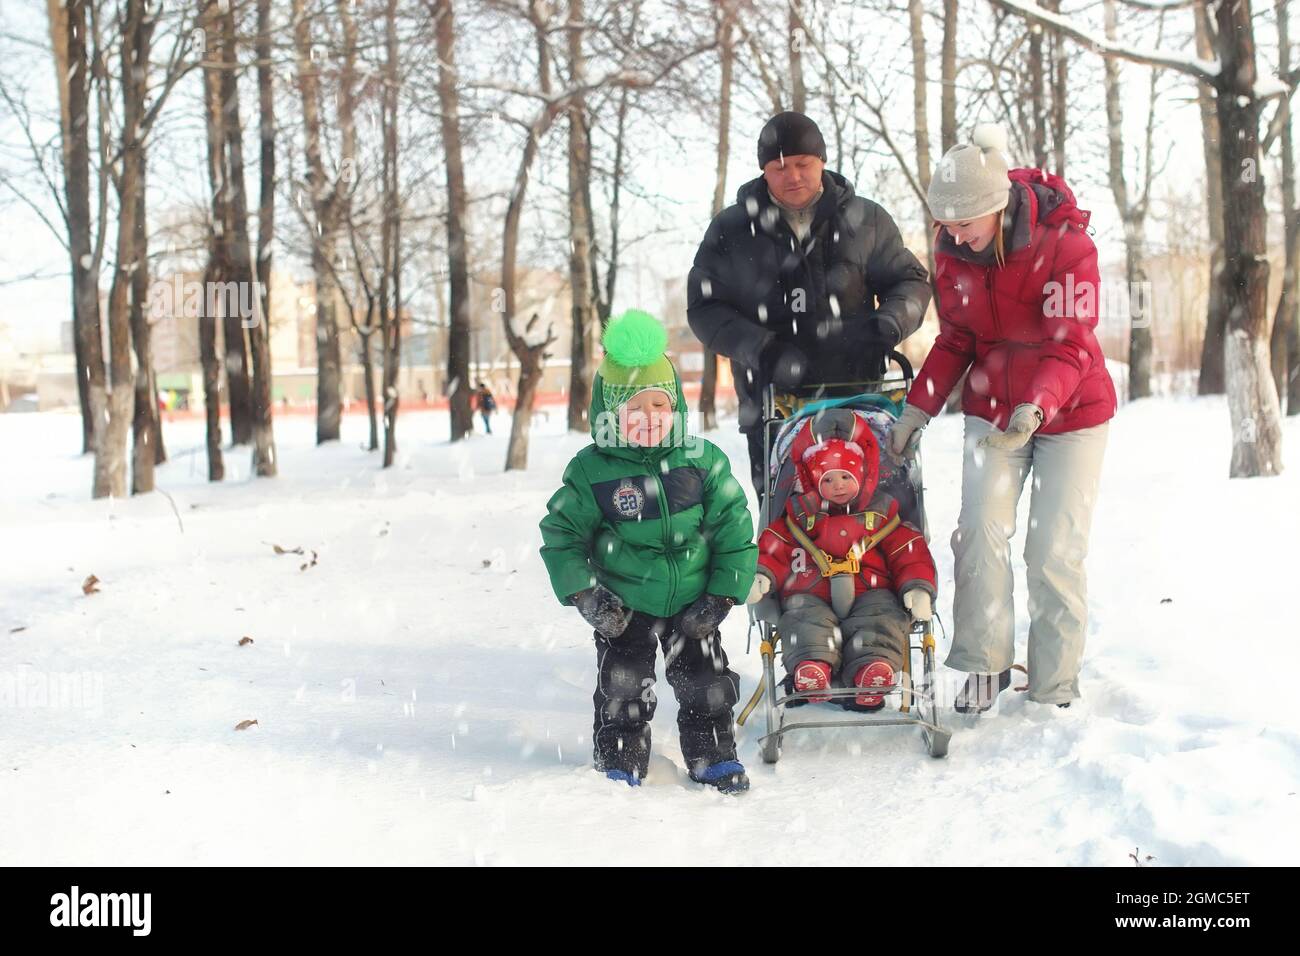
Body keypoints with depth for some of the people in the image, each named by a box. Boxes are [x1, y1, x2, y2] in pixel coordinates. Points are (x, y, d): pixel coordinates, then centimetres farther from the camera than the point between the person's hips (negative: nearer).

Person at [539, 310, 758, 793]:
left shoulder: (703, 461, -7)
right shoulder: (591, 471, -11)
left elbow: (734, 530, -2)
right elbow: (561, 534, -4)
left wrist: (721, 596, -6)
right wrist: (584, 594, -12)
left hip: (692, 603, 1)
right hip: (623, 606, -1)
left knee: (706, 684, 8)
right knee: (622, 690, 3)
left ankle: (714, 758, 25)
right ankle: (619, 763, 20)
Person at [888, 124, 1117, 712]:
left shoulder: (1065, 243, -23)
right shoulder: (953, 250, -9)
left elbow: (1071, 345, -27)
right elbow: (955, 339, 1)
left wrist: (1036, 405, -44)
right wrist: (918, 407, -9)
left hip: (1070, 411, -3)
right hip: (991, 408, 4)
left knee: (1055, 550, -4)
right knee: (981, 531, -10)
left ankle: (1055, 685, 9)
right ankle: (985, 664, 4)